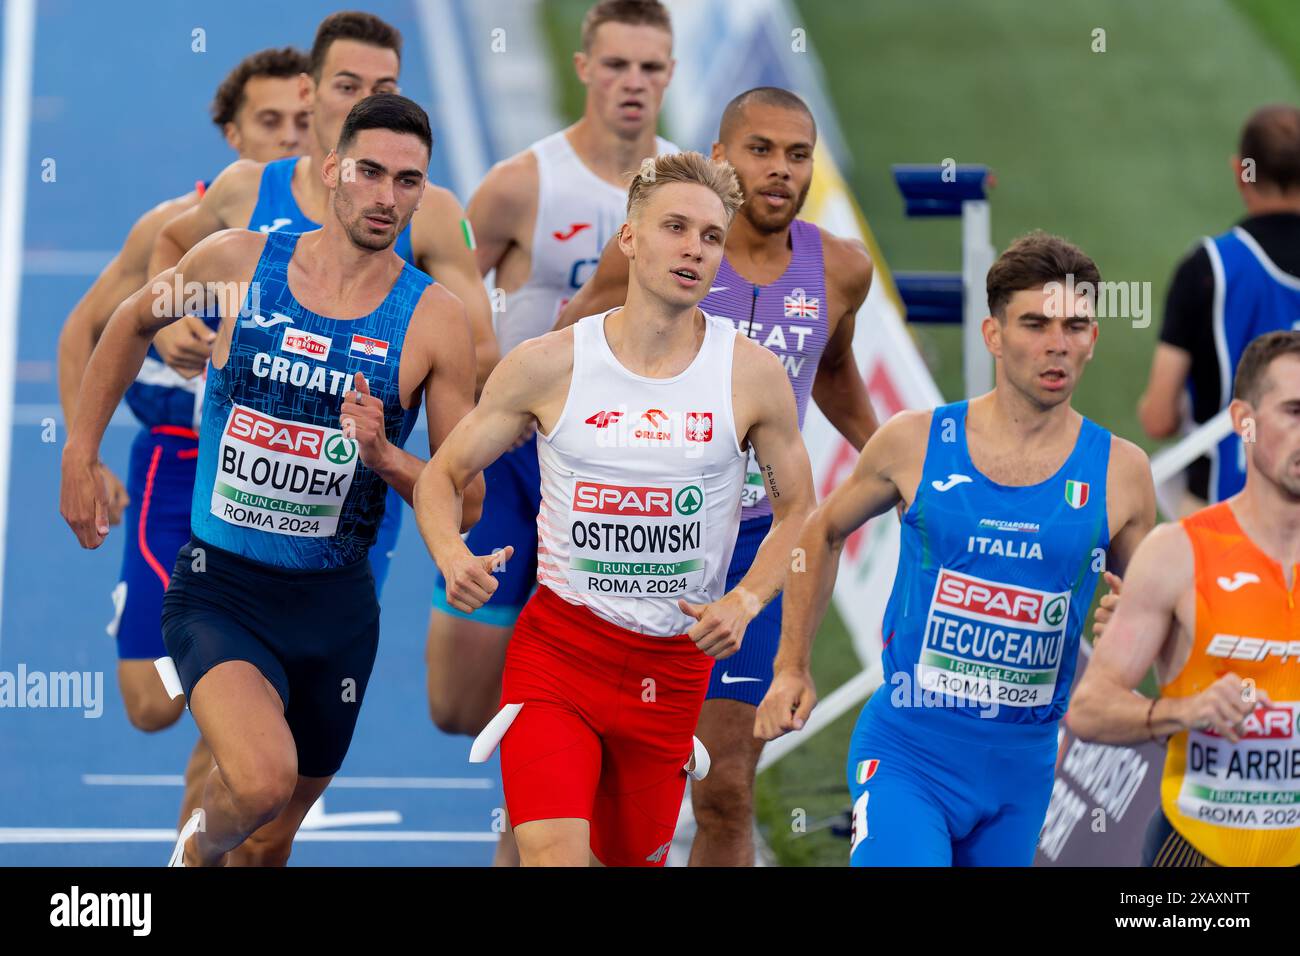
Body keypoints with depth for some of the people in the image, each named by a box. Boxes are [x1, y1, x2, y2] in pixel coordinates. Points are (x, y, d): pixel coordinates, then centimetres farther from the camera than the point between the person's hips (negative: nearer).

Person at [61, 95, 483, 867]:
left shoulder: (435, 319, -7)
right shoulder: (238, 261, -6)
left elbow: (466, 504, -3)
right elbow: (135, 324, 16)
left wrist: (383, 457, -22)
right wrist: (81, 455, 14)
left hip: (335, 603, 2)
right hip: (220, 590, -2)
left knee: (270, 842, 15)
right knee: (262, 780, -28)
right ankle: (198, 847, 6)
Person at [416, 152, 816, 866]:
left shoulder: (753, 374, -2)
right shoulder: (549, 365, -4)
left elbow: (798, 513, 9)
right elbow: (443, 475, 6)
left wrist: (745, 603, -8)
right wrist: (452, 557, -15)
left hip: (676, 661, 2)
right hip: (558, 642, -2)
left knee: (634, 858, 17)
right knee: (553, 859, -23)